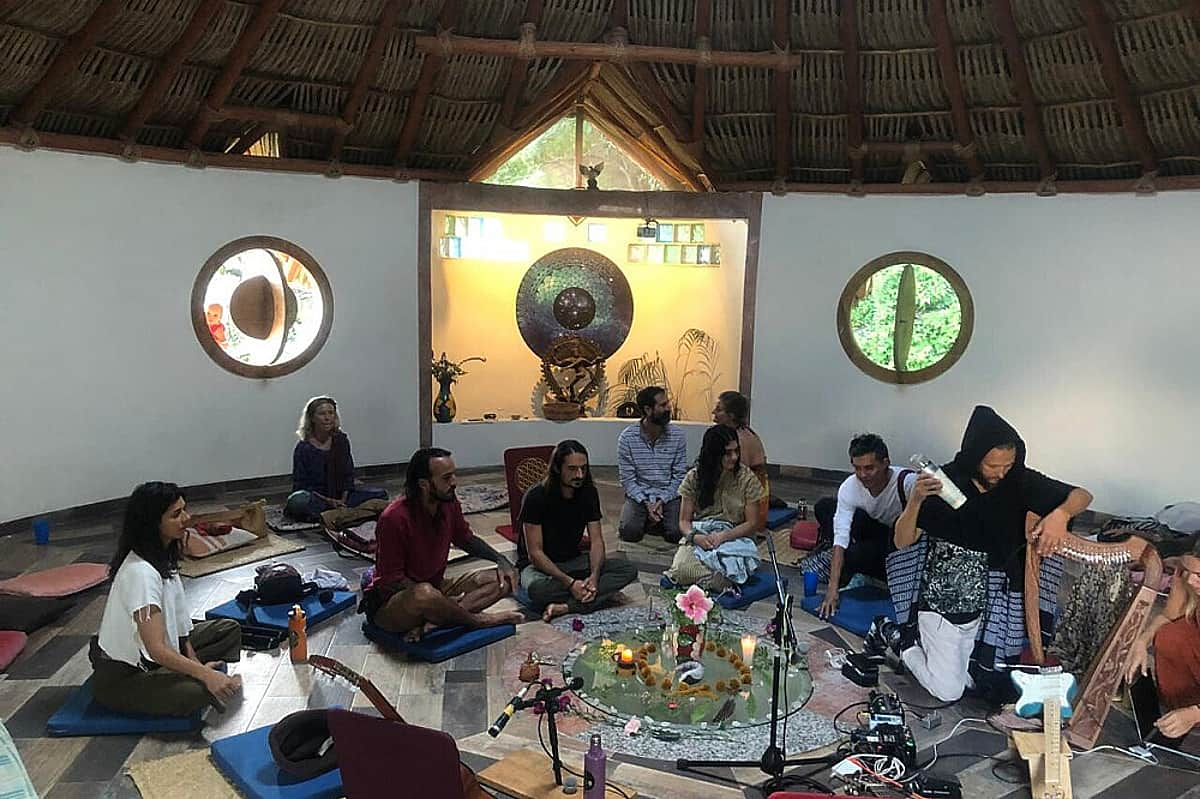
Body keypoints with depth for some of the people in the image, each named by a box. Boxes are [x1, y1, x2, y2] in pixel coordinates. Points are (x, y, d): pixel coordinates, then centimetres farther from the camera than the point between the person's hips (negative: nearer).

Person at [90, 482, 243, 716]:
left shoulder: (163, 555, 0)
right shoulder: (140, 572, -29)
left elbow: (176, 614, 7)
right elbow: (156, 649, -34)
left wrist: (193, 660, -4)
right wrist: (204, 674, -41)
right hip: (120, 678, -10)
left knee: (229, 631, 5)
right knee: (196, 692, -34)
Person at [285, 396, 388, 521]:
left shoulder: (341, 440, 2)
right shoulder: (303, 448, -9)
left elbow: (348, 475, 6)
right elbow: (301, 484, -9)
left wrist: (343, 500, -11)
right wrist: (328, 501, -19)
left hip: (339, 497, 4)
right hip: (314, 497, -4)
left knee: (380, 494, -12)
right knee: (298, 502, -38)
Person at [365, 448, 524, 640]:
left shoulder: (449, 504, -3)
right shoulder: (394, 518, -23)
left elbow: (466, 539, 16)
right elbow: (392, 579, -20)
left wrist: (501, 560, 0)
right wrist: (442, 602, -24)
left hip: (436, 587, 7)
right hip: (388, 602, -7)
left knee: (502, 580, -8)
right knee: (425, 594, -41)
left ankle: (432, 622, -24)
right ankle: (478, 620, -13)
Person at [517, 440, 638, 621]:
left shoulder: (589, 493, -4)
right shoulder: (536, 496, -20)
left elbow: (596, 540, -6)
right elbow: (535, 552, -21)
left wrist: (594, 576, -26)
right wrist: (570, 583, -30)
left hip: (573, 561, 5)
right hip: (540, 564, -5)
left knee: (629, 570, -18)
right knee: (537, 589, -41)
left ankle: (567, 607, -31)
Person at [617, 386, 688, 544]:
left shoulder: (678, 436, -5)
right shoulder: (627, 437, -8)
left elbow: (679, 476, -3)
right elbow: (627, 479, -7)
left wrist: (662, 501, -16)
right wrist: (646, 503, -19)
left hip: (669, 495, 1)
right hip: (639, 495, 0)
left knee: (677, 533, -23)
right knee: (629, 532, -24)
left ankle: (656, 520, 10)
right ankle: (646, 519, 11)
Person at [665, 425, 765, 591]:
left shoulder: (747, 479, 0)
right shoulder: (694, 477, 4)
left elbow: (752, 523, 0)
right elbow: (684, 521, 5)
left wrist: (722, 537, -15)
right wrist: (695, 537, -18)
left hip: (733, 538, -2)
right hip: (699, 535, 2)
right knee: (680, 570, -32)